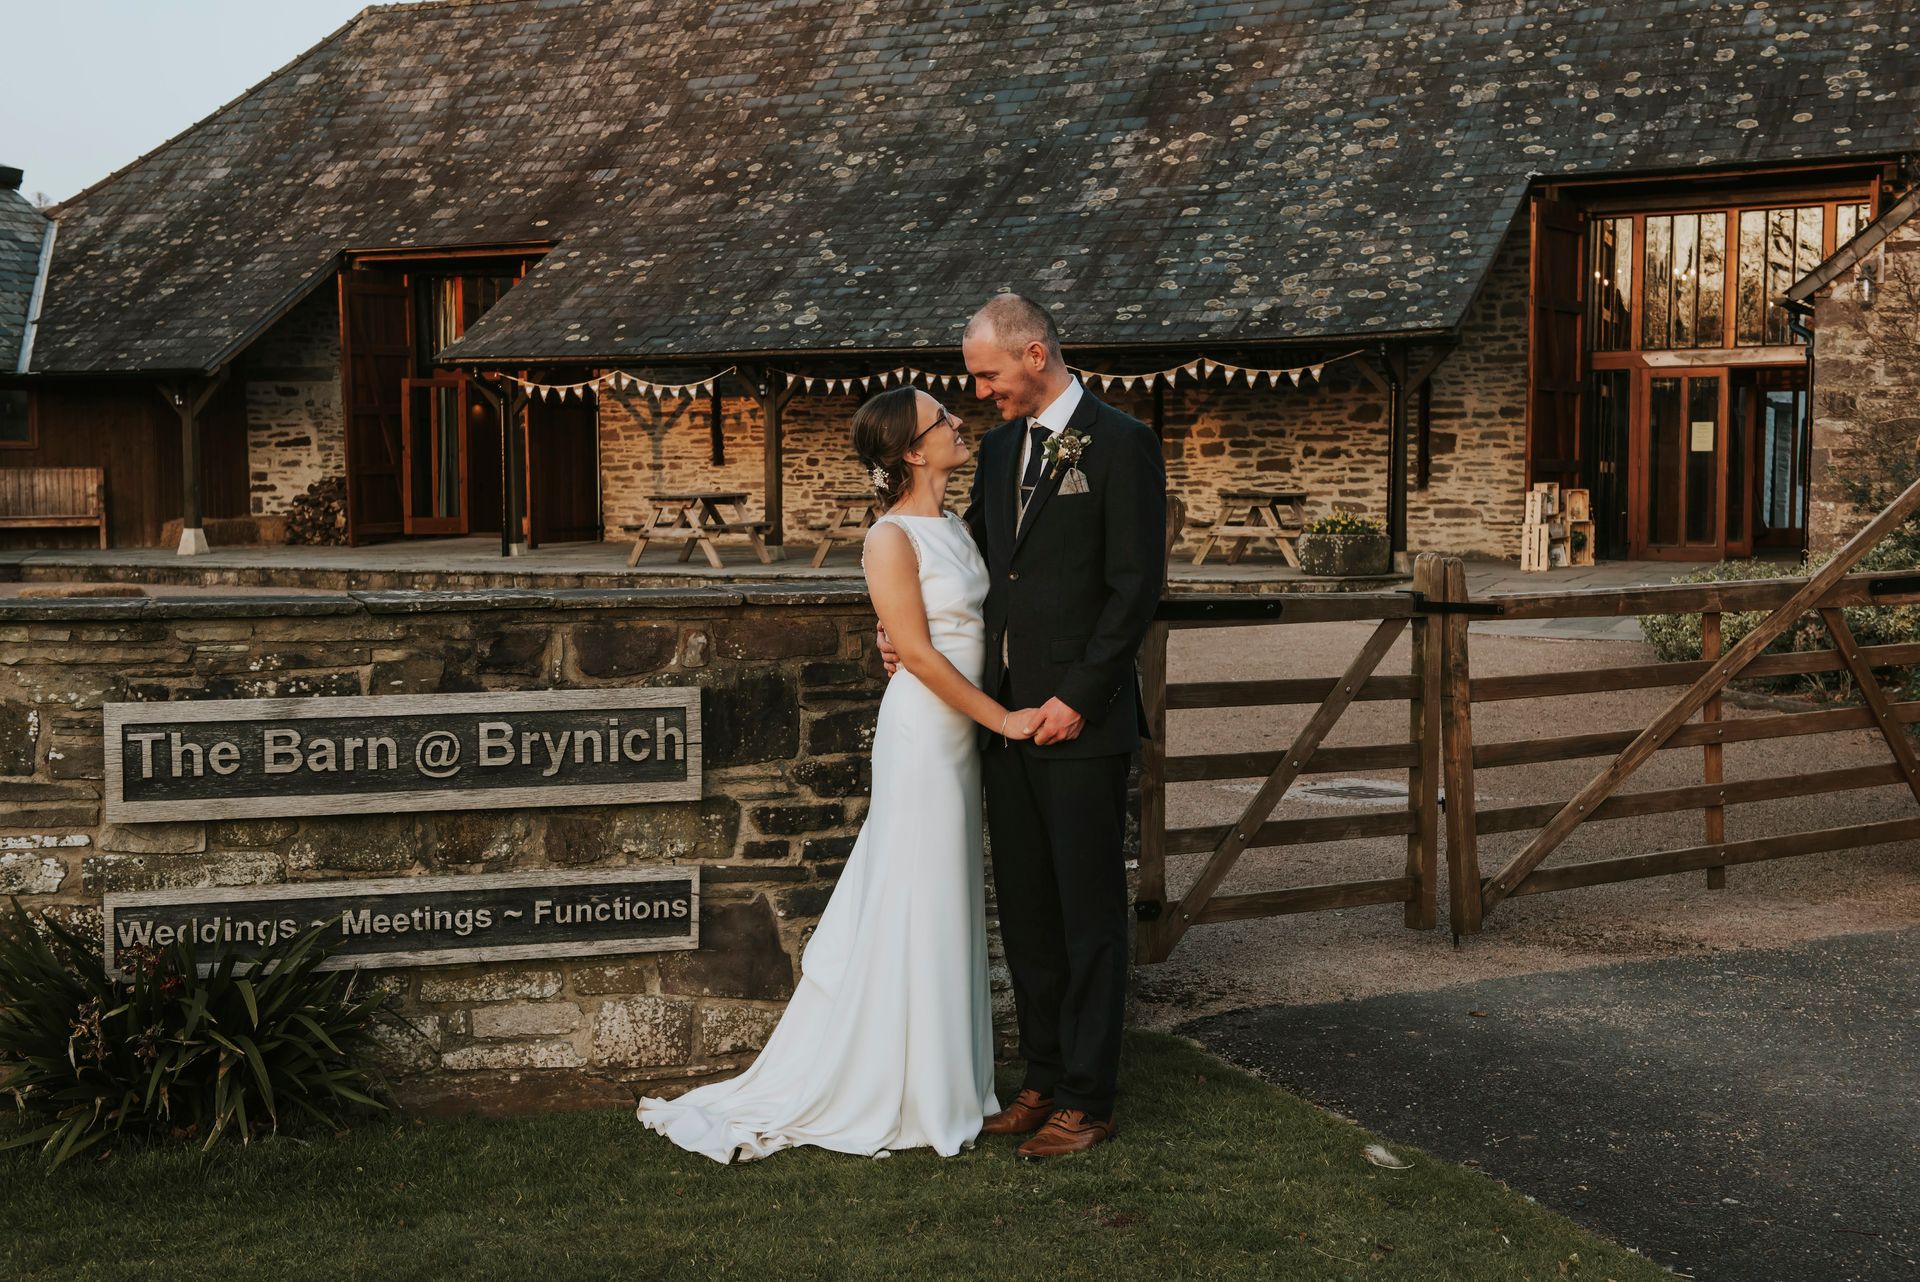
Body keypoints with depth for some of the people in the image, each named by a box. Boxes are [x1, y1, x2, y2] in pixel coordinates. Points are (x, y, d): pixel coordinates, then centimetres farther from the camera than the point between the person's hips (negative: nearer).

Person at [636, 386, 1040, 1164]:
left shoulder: (954, 527, 11)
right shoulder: (892, 539, -15)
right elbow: (918, 653, -18)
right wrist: (1003, 719, -14)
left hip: (958, 735, 9)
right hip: (923, 729, -9)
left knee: (945, 908, 14)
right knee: (918, 910, -1)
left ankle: (939, 1081, 25)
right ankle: (906, 1097, 11)